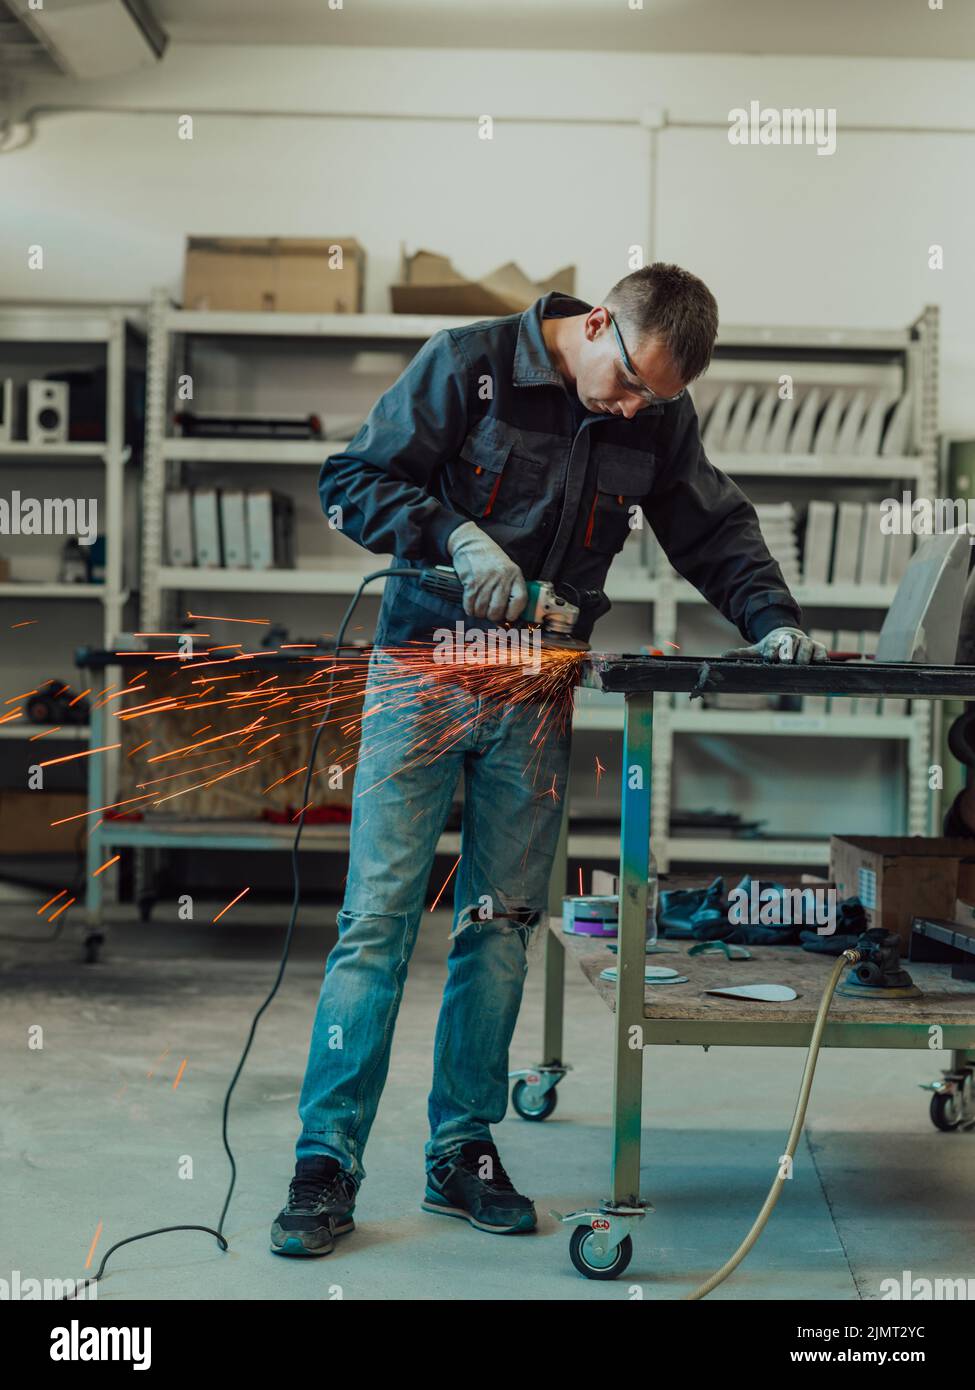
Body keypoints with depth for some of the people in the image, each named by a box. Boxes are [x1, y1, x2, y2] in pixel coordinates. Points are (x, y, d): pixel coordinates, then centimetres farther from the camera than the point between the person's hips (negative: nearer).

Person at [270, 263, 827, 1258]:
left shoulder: (660, 419, 3)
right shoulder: (469, 364, -9)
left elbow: (716, 530, 12)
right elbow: (350, 482, -6)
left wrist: (770, 618, -5)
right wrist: (458, 535, -20)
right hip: (425, 666, -4)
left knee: (500, 925, 5)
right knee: (378, 917, -8)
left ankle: (462, 1153, 16)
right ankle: (326, 1165, -1)